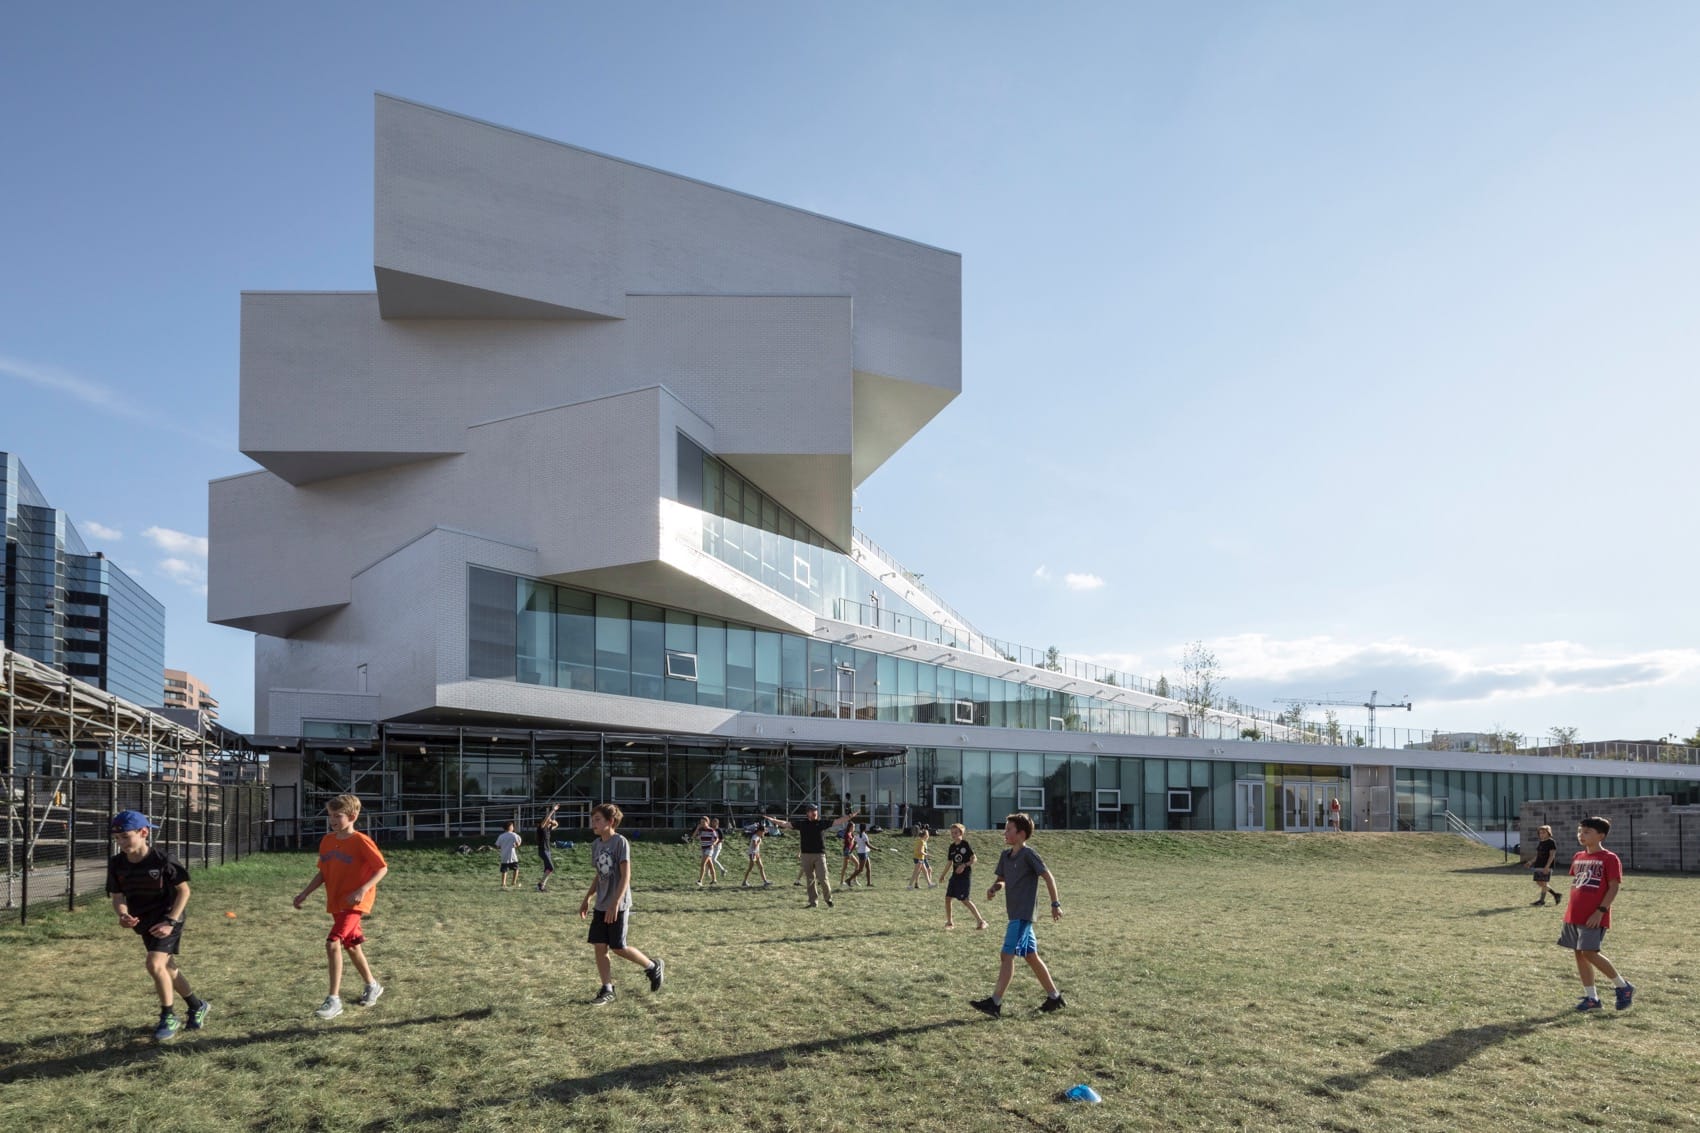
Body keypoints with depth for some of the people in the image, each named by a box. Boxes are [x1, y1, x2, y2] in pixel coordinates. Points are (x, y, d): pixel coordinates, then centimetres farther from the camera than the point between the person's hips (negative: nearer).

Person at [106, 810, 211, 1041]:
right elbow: (117, 897, -2)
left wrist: (171, 921, -19)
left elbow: (184, 890, -13)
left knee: (155, 964, -21)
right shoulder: (117, 864, -10)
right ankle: (197, 1006, 38)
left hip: (168, 919, -6)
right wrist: (123, 915, -24)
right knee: (167, 967, 16)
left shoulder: (163, 861, -23)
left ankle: (169, 1017, -2)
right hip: (145, 922, 6)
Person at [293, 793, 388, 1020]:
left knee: (333, 943, -20)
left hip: (354, 903, -8)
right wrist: (305, 893, 6)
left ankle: (334, 1000, -14)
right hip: (335, 903, 8)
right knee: (351, 946, 18)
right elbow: (323, 872, 15)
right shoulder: (327, 841, 5)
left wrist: (362, 890, -25)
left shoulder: (361, 842, -16)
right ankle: (372, 985, 38)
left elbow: (382, 869, -15)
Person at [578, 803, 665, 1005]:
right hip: (601, 905, 7)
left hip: (618, 906, -7)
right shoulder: (596, 844, 9)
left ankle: (654, 967, 16)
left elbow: (626, 875, -18)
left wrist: (615, 904, -23)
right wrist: (587, 899, 19)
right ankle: (607, 990, 11)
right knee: (599, 947, 2)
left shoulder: (620, 842, -14)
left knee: (618, 948, -4)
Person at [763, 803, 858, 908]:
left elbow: (838, 821, 0)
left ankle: (828, 899, 11)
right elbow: (785, 824, 7)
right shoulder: (801, 823, 6)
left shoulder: (822, 823, 3)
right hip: (806, 855, 2)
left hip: (819, 854, -2)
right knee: (810, 879, 6)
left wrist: (850, 816, -9)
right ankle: (812, 902, 14)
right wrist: (772, 820, 1)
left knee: (822, 878, -6)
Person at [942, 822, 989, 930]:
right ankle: (949, 922, 17)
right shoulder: (952, 847, 9)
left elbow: (974, 859, -9)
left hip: (965, 875, -7)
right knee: (947, 897, 2)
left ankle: (981, 921, -3)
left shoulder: (966, 844, -8)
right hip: (955, 875, 7)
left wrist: (964, 865, -22)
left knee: (964, 899, -11)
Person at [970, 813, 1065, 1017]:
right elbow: (1002, 879, 19)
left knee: (1007, 955, -12)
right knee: (1031, 956, 13)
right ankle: (1054, 997, 23)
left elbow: (1048, 876, -11)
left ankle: (995, 1002, -13)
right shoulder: (1006, 855, 11)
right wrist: (994, 887, -4)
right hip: (1015, 914, 9)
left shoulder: (1028, 854, -12)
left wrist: (1055, 904, -11)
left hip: (1023, 914, -9)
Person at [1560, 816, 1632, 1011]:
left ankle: (1624, 987, 7)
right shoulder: (1578, 858, 14)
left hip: (1593, 917, -8)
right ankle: (1591, 998, 15)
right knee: (1579, 954, 7)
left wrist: (1600, 911, -18)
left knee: (1589, 953, -12)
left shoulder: (1609, 859, -8)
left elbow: (1613, 887, -12)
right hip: (1574, 915, 8)